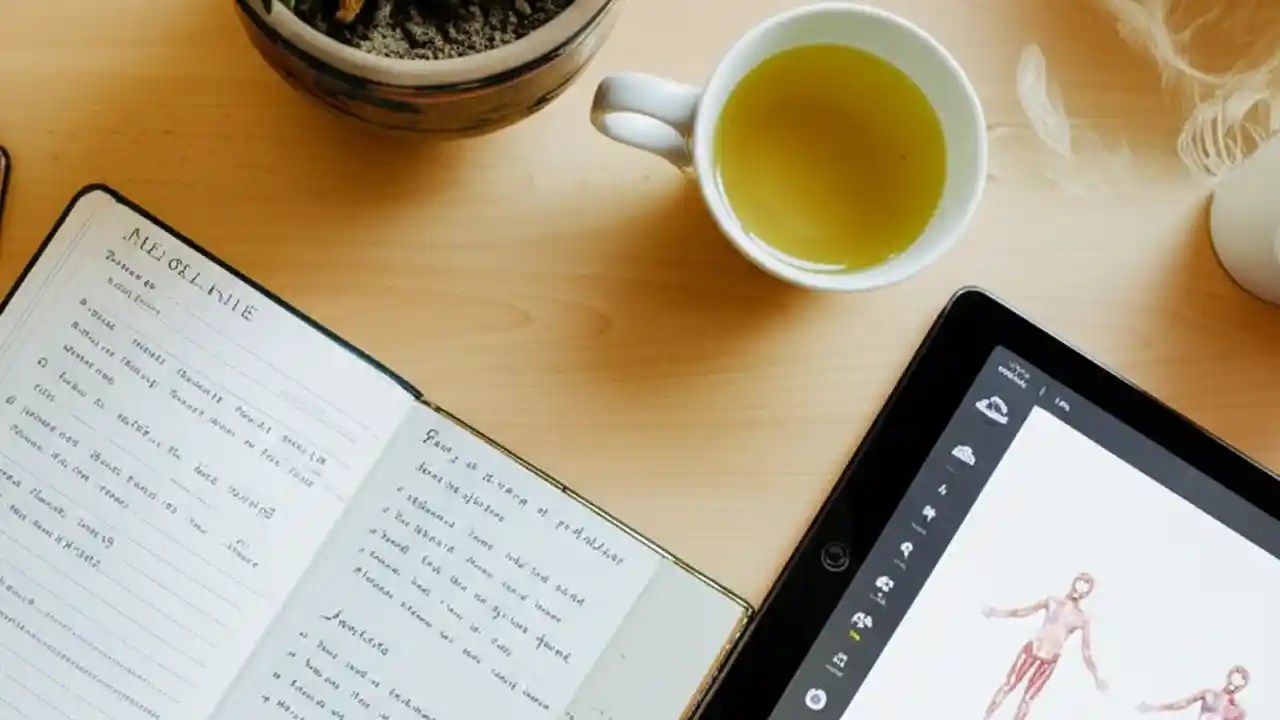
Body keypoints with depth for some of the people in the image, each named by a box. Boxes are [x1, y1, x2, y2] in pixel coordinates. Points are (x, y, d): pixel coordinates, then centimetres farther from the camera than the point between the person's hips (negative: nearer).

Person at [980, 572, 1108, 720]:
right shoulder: (1052, 602, 3)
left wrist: (1097, 679, -11)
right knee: (1007, 686, 4)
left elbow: (1087, 652, -1)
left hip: (1048, 662, -1)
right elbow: (1024, 611, 5)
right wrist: (995, 612, -4)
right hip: (1030, 651, 1)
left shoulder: (1083, 619, -1)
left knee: (1027, 700, 4)